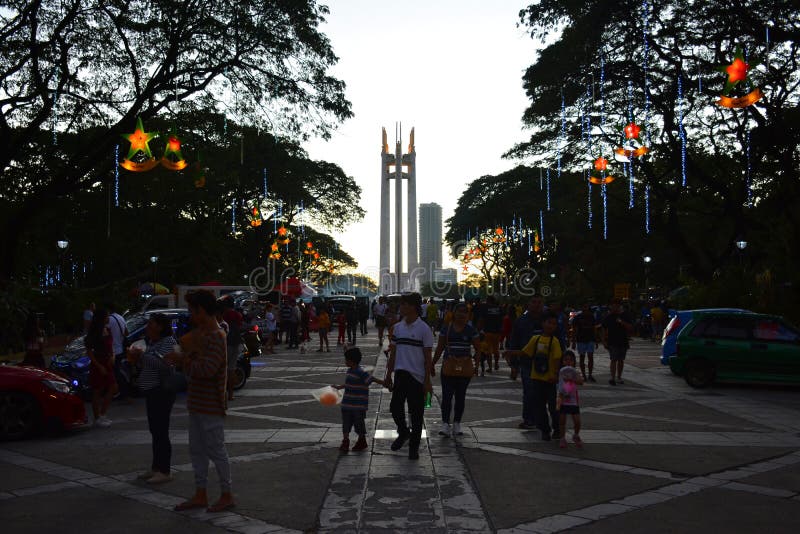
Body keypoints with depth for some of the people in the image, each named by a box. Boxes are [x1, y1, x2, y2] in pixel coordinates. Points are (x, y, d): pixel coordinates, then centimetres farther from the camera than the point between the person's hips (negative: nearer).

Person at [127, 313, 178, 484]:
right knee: (155, 431, 14)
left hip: (163, 391, -10)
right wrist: (136, 360, 7)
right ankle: (155, 468, 22)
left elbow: (161, 363, -26)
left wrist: (141, 355, -18)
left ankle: (164, 472, -3)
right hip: (152, 391, 10)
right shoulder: (152, 342, 17)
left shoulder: (168, 342, -12)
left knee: (161, 431, -8)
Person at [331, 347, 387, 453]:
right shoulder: (350, 371, 8)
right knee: (346, 423, 8)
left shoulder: (361, 372, -19)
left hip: (359, 405, -8)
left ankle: (362, 441, 24)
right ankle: (345, 441, 16)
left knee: (359, 423, 7)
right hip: (347, 404, 8)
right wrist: (339, 386, 37)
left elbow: (373, 379, -21)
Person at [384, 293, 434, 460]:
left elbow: (427, 357, -7)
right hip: (400, 374, 5)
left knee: (416, 412, 4)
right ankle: (403, 432, 30)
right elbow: (393, 353, 13)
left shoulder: (424, 329, -8)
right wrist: (388, 375, 12)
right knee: (395, 407, 2)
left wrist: (427, 381, -9)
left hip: (417, 377, -4)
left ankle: (414, 446, 18)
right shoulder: (398, 327, 8)